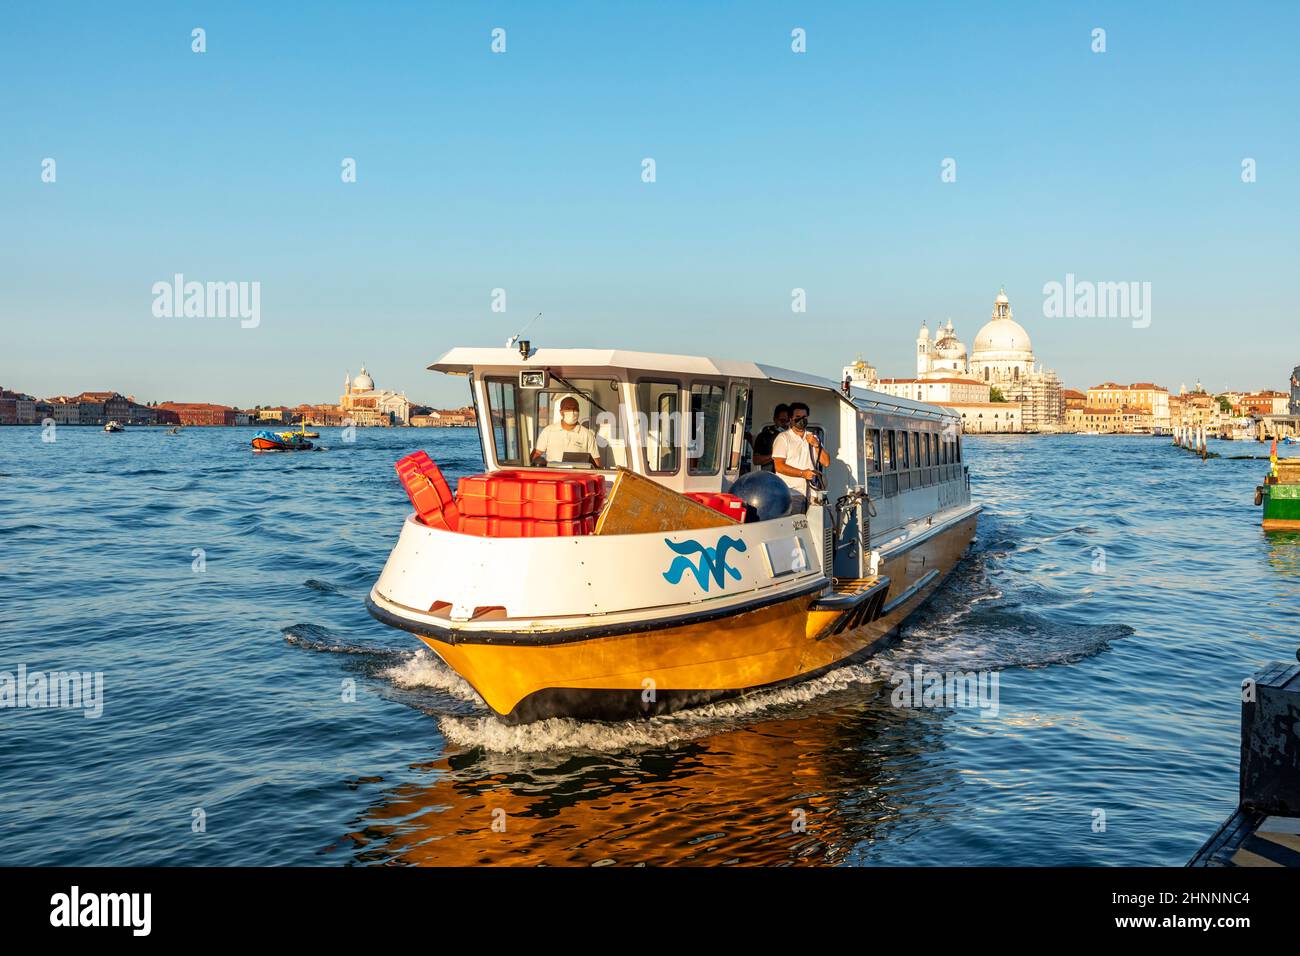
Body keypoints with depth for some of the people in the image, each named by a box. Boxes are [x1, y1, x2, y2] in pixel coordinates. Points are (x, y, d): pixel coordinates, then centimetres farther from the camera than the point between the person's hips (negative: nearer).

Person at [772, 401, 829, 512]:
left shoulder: (812, 438, 21)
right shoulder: (783, 438, 1)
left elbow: (826, 462, 12)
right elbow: (779, 466, -10)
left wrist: (816, 445, -3)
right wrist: (802, 473, -17)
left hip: (809, 494, 5)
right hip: (790, 494, -5)